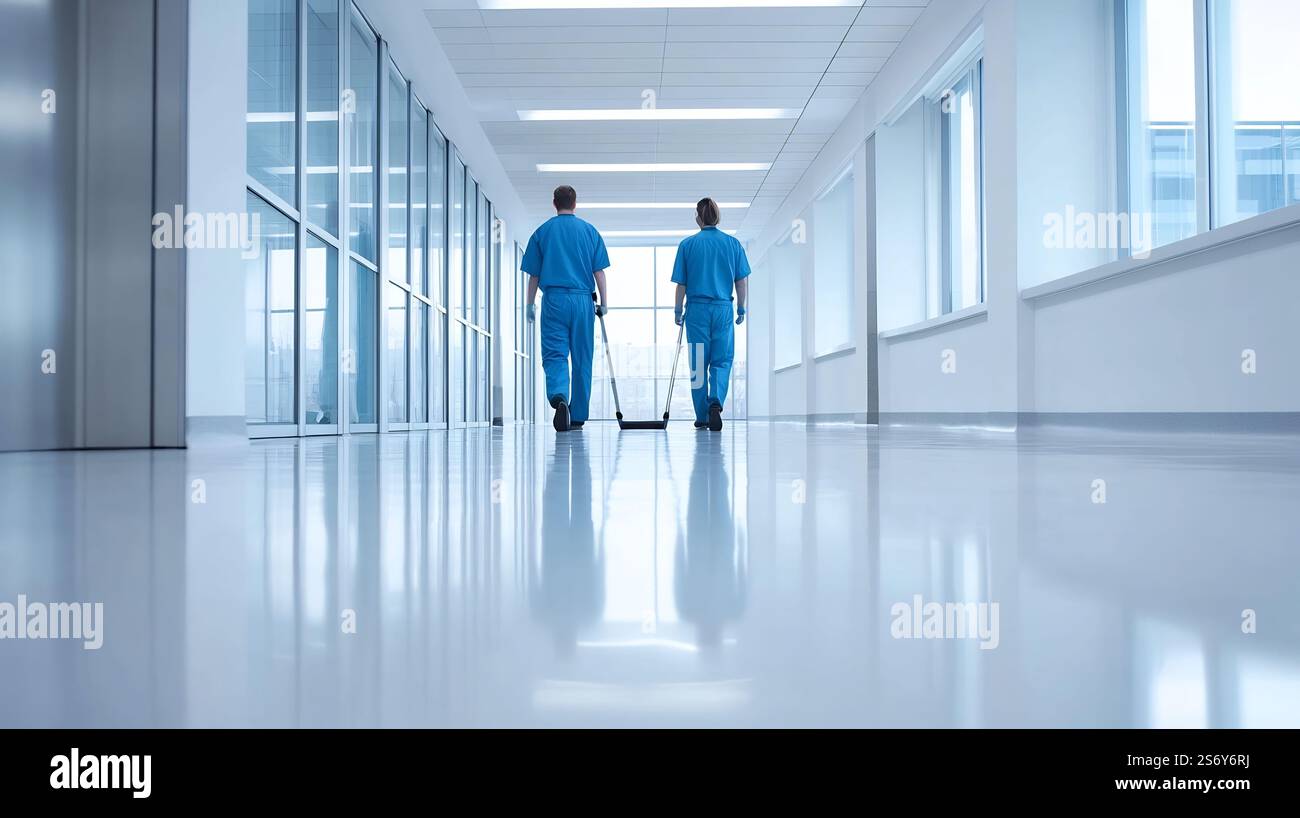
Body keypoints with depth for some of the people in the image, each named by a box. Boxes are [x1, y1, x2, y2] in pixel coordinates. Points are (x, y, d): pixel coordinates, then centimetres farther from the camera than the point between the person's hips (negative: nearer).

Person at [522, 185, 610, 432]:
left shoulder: (542, 232, 6)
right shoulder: (590, 231, 7)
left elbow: (534, 274, 7)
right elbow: (599, 271, 3)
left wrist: (530, 305, 14)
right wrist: (603, 302, 8)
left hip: (554, 300, -1)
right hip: (582, 300, 1)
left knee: (554, 355, -2)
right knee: (582, 359, 8)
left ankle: (559, 396, -31)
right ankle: (578, 416, 15)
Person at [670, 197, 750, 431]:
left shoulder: (687, 244, 0)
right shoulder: (733, 243, 3)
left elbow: (681, 283, 1)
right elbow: (742, 281, 3)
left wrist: (678, 311, 11)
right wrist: (741, 309, 14)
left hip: (697, 309, 0)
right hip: (724, 309, 1)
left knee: (698, 364, 8)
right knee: (721, 362, 7)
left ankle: (702, 417, 12)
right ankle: (716, 402, -19)